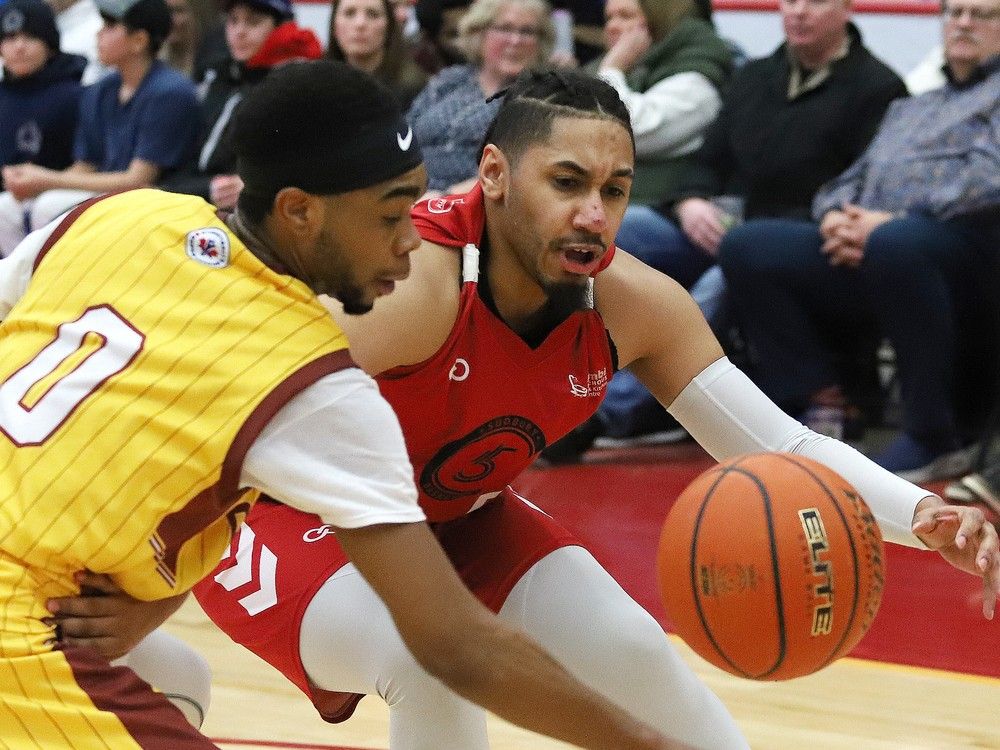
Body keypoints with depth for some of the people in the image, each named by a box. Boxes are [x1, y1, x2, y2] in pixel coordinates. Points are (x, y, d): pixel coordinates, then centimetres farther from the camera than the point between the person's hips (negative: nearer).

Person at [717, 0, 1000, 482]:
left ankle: (934, 438, -29)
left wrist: (893, 221, -16)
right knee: (747, 248, -12)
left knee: (893, 245, -41)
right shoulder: (908, 110, 33)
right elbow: (852, 179, 26)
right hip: (862, 250, 7)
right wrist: (837, 214, 1)